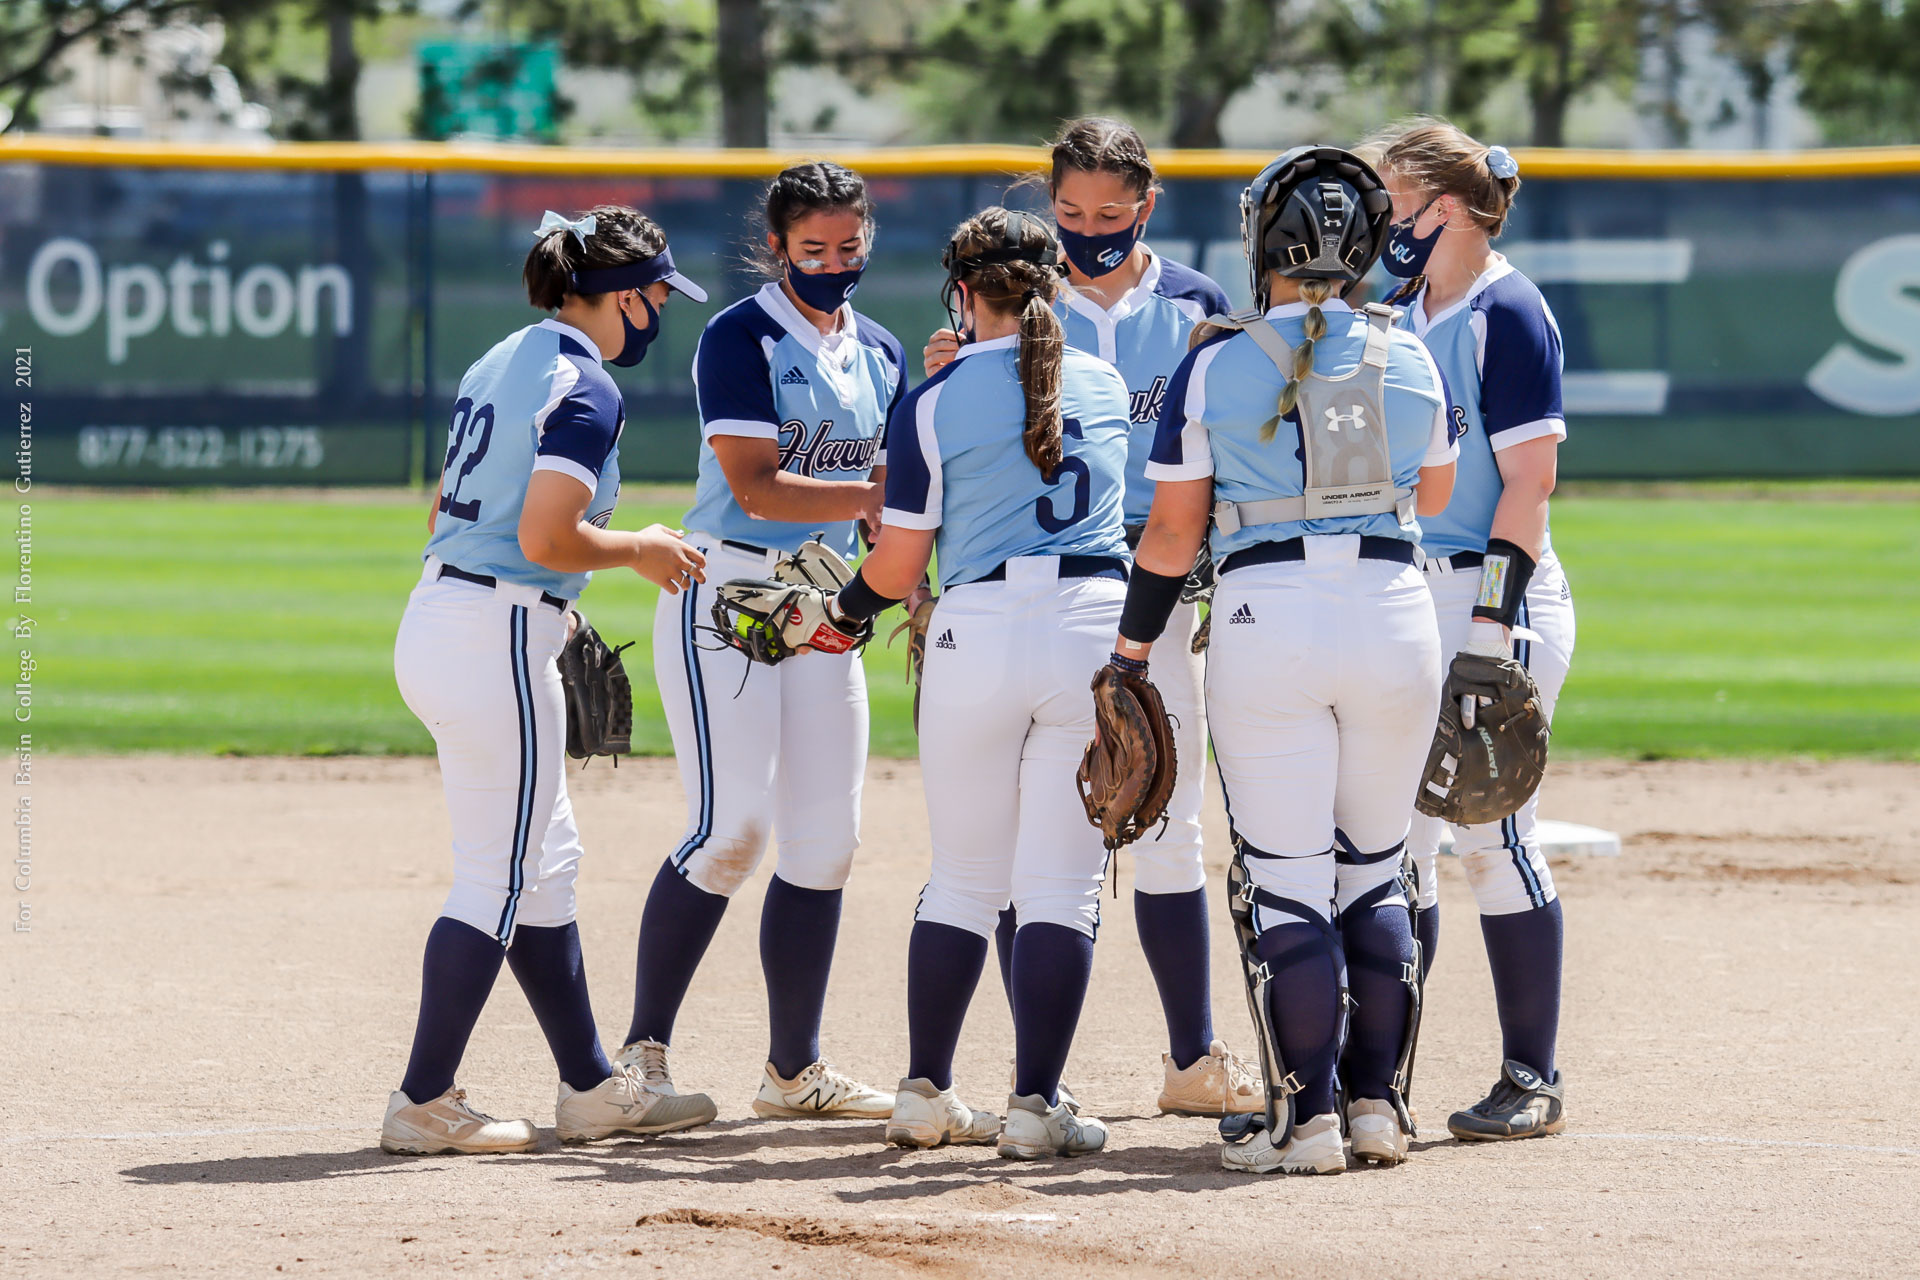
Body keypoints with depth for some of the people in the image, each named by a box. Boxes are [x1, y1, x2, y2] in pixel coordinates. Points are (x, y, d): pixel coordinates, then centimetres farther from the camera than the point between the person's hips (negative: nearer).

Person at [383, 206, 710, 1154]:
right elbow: (545, 538, -22)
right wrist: (638, 550, -5)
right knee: (499, 878, -2)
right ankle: (424, 1104, -1)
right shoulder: (585, 389, -13)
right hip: (498, 639, -10)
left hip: (435, 617, 10)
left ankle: (591, 1088, 23)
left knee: (545, 862, 16)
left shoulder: (500, 365, 15)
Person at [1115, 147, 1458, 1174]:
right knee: (1374, 870, 15)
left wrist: (1131, 648, 9)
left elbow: (1173, 531, 0)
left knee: (1284, 884, 0)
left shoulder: (1215, 366, -2)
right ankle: (1377, 1103, 14)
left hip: (1268, 619, -3)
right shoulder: (1409, 359, 5)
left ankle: (1307, 1119, -3)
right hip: (1395, 613, 3)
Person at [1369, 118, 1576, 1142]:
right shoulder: (1402, 318, 15)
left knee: (1491, 835, -8)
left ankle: (1533, 1080, -1)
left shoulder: (1506, 312, -10)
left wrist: (1493, 617, -20)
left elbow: (1529, 479, -15)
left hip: (1499, 597, -8)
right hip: (1407, 598, 8)